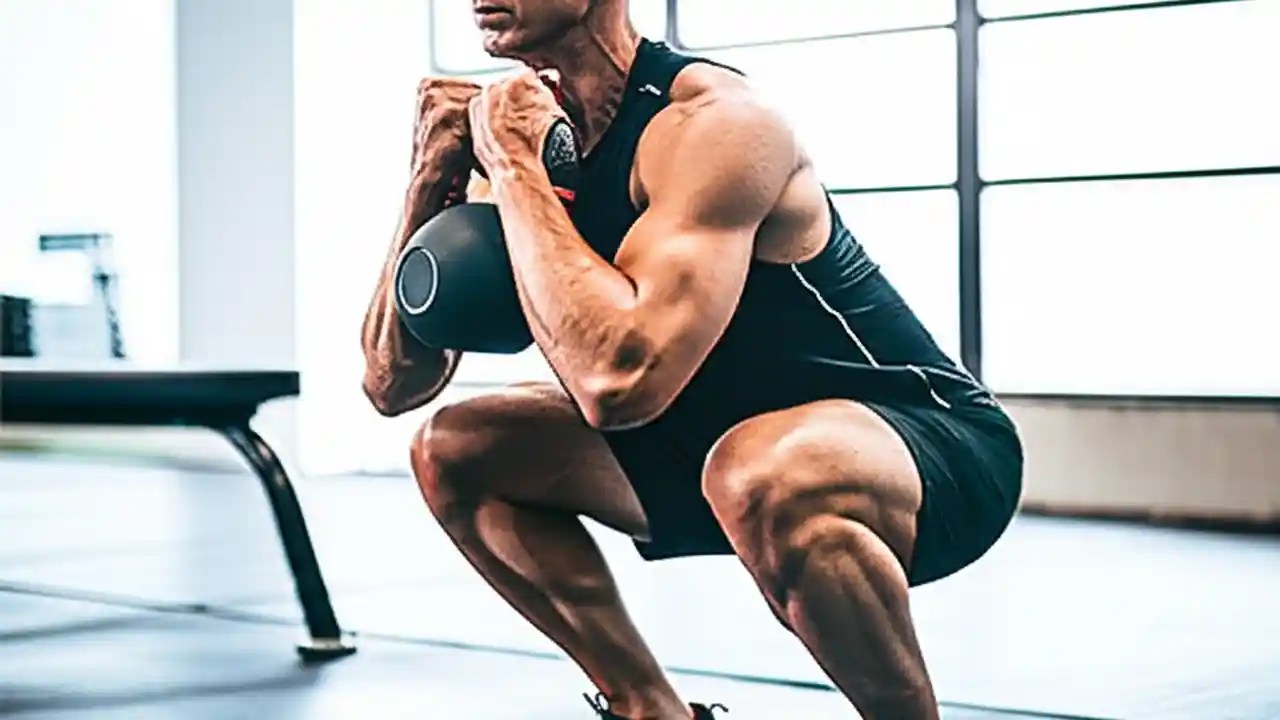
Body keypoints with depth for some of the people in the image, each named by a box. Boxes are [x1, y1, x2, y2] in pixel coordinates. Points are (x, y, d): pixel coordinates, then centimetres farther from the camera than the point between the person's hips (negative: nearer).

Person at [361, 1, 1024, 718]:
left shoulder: (710, 119, -25)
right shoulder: (528, 129, -1)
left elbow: (621, 380, -40)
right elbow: (394, 384, 1)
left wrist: (513, 165, -26)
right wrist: (433, 175, -12)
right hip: (747, 445, 8)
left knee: (761, 474, -41)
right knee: (454, 453, 6)